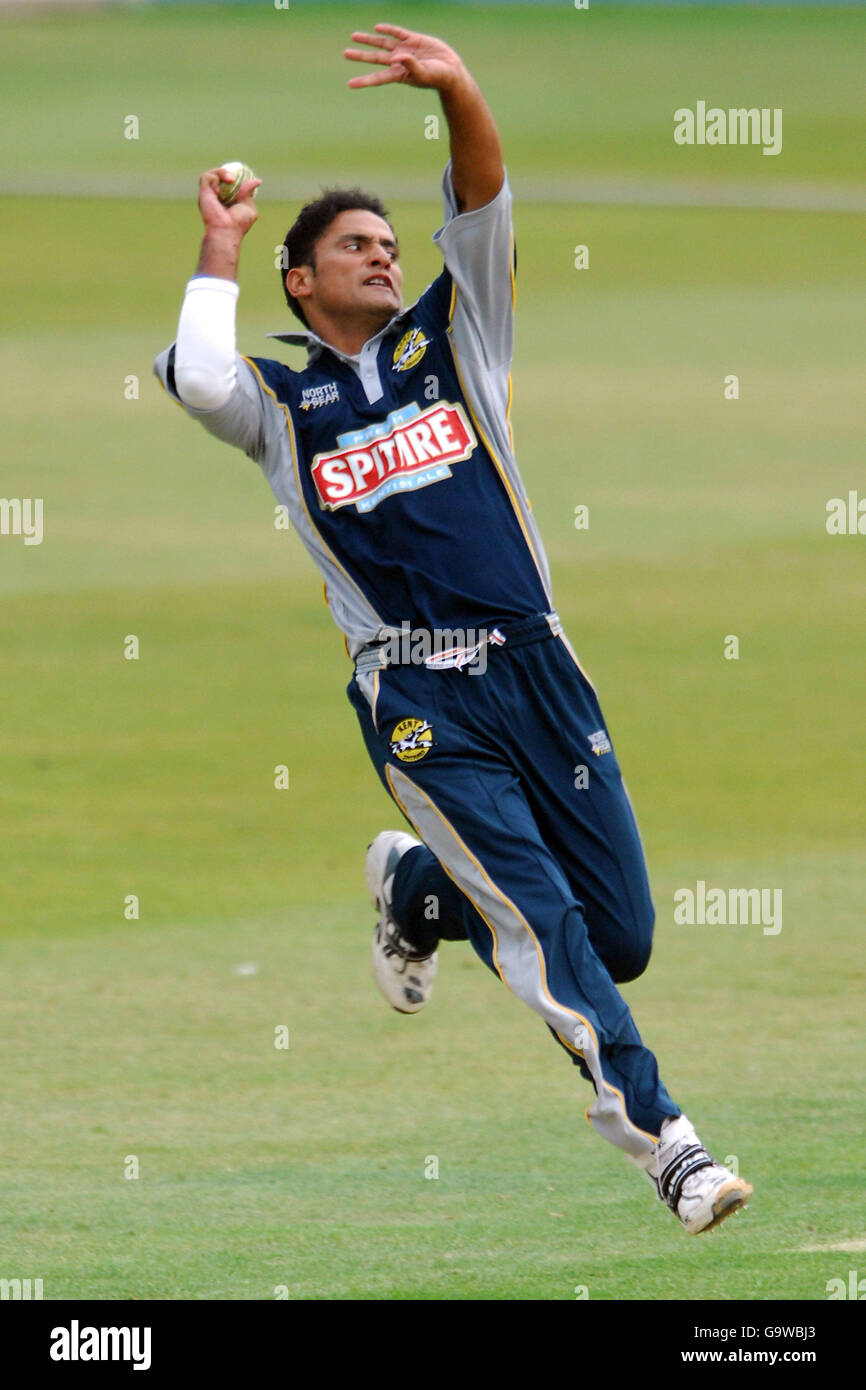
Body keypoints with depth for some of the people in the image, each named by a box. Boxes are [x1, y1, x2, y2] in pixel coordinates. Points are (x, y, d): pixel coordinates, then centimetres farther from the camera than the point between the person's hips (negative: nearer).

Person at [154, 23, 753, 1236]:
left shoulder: (451, 339, 18)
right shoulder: (280, 400, 11)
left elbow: (483, 212, 2)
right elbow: (197, 377, -13)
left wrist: (461, 95, -17)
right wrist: (219, 254, 5)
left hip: (536, 669, 3)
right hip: (418, 701, -3)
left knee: (620, 938, 3)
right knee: (541, 919, -16)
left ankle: (417, 887, 30)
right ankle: (659, 1135, -14)